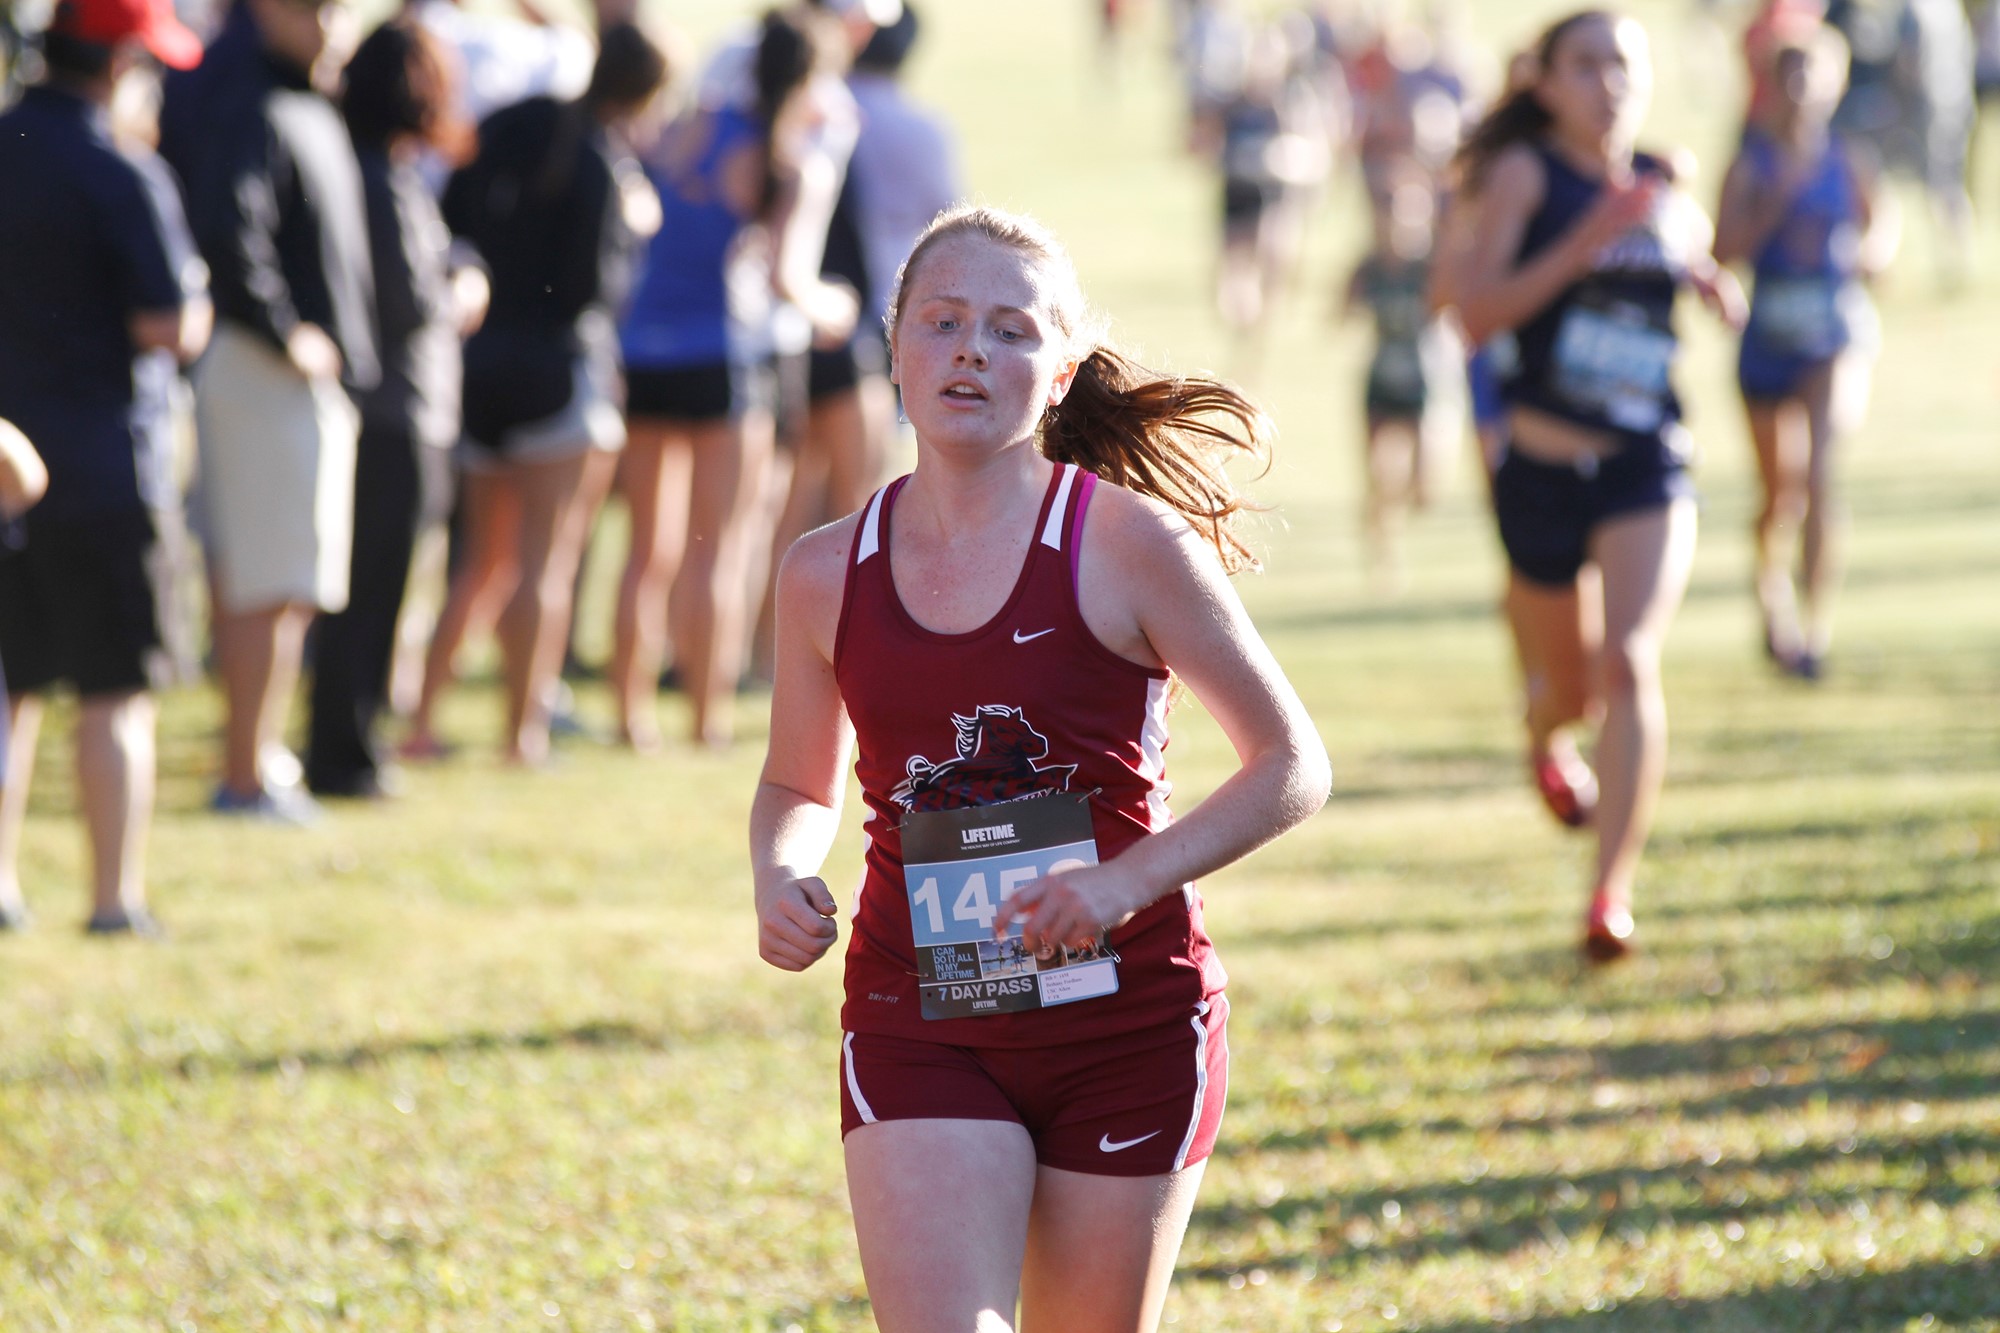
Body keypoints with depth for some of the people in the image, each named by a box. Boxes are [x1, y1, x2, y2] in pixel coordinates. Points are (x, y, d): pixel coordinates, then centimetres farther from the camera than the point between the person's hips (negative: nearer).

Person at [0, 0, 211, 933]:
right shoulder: (117, 179, -14)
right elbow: (170, 329, -18)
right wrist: (194, 297, 2)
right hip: (96, 467, -5)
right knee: (115, 692, 2)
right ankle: (115, 899, 2)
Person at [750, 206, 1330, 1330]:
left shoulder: (1128, 542, -8)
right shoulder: (827, 576, 1)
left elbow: (1293, 766, -3)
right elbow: (800, 787, 18)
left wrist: (1131, 881, -17)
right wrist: (780, 881, -4)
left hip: (1126, 1017, -1)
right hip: (917, 1023, 1)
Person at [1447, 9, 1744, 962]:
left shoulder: (1668, 199, 6)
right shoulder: (1527, 173, -6)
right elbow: (1476, 312, -15)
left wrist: (1715, 289, 4)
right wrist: (1582, 245, -25)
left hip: (1647, 465, 1)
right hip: (1542, 467, -1)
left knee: (1628, 664, -20)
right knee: (1566, 687, 14)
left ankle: (1612, 892, -17)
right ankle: (1545, 742, 54)